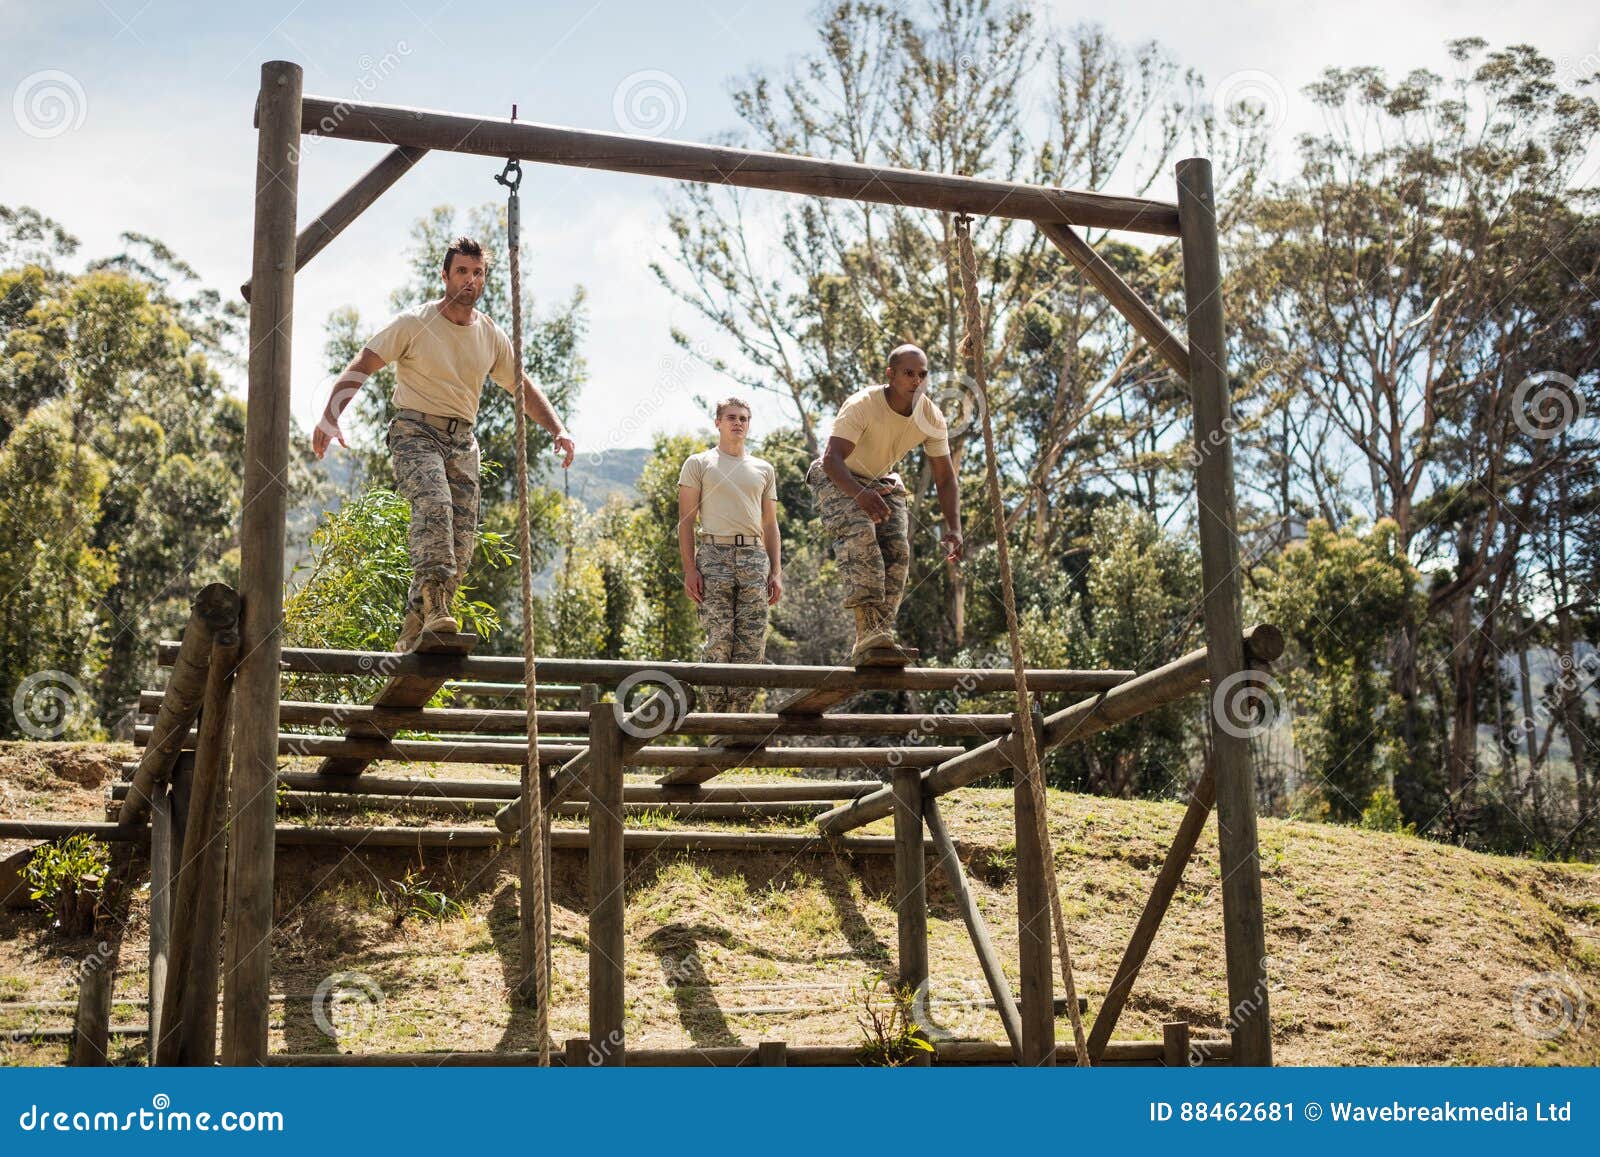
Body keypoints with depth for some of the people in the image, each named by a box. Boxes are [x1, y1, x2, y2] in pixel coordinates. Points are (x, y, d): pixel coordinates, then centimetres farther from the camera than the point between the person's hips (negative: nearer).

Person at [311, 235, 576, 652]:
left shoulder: (492, 336, 9)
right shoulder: (414, 323, -5)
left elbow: (524, 388, 19)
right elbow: (360, 367, -9)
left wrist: (558, 430, 5)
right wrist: (330, 415, -24)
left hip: (462, 440, 5)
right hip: (416, 431, -5)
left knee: (462, 541, -4)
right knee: (433, 503, -33)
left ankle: (412, 633, 5)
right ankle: (433, 609, -41)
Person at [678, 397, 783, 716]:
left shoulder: (764, 469, 20)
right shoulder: (699, 463, 9)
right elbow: (685, 520, 3)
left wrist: (776, 572, 10)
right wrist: (689, 569, -7)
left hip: (753, 556, 4)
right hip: (714, 555, -3)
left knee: (753, 643, -4)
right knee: (718, 640, -10)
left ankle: (740, 712, 0)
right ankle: (713, 713, -6)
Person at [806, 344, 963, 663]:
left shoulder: (933, 419, -15)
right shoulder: (861, 405, -31)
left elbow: (946, 478, -9)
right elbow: (832, 459, -39)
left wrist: (953, 528, -24)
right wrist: (860, 494, -59)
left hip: (882, 482, 6)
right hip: (838, 478, -6)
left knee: (898, 550, -14)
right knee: (859, 531, -31)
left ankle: (880, 637, -11)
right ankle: (870, 632, -40)